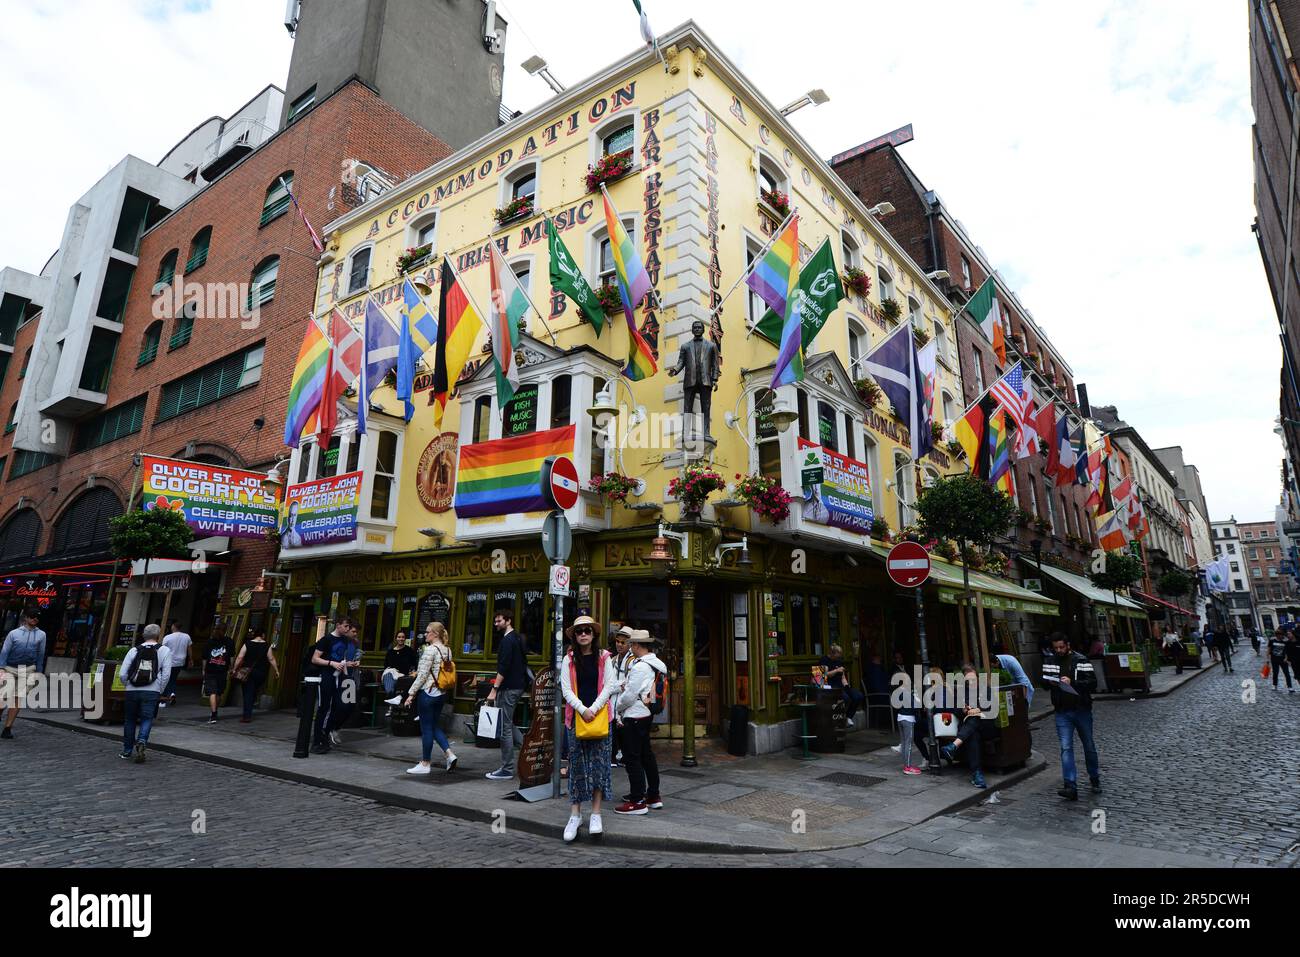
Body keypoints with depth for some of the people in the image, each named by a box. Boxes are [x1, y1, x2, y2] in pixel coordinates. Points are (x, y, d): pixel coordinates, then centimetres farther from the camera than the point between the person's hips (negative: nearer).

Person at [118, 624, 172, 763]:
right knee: (147, 719, 3)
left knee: (130, 720, 17)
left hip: (132, 691, 3)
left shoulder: (134, 650, 7)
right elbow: (166, 674, -4)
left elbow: (122, 674, 2)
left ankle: (127, 751, 27)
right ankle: (141, 741, -21)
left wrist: (128, 686, 19)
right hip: (152, 692, -3)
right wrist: (160, 691, 7)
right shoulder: (164, 651, 2)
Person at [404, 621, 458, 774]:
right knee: (435, 725, 18)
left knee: (426, 728, 3)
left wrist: (411, 694, -12)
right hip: (442, 693, 8)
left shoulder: (430, 649, -16)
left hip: (428, 692, -8)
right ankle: (449, 754, 8)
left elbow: (422, 675, -18)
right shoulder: (447, 649, 8)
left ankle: (425, 764, 13)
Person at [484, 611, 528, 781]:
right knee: (510, 724, 18)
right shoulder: (518, 638, 16)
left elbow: (503, 667, -22)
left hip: (508, 688, -10)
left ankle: (507, 770, 0)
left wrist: (494, 689, -21)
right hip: (518, 685, 10)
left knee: (505, 728, -4)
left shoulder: (507, 640, -14)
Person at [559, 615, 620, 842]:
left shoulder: (604, 658, 3)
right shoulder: (569, 660, 3)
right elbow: (566, 689, -2)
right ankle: (575, 815, 12)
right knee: (576, 763, 4)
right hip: (576, 716, 1)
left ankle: (596, 814, 9)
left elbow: (610, 685, -3)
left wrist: (594, 708, -12)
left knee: (599, 762, 1)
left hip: (600, 715, 0)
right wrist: (582, 710, -13)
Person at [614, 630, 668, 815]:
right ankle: (654, 796, 25)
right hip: (647, 714, 9)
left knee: (633, 758, -1)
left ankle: (637, 801, 5)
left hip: (635, 716, -9)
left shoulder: (640, 667, -20)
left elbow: (630, 695, -19)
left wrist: (618, 708, 0)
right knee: (647, 755, 17)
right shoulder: (657, 664, 7)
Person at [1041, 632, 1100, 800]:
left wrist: (1072, 682, -27)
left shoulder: (1080, 660, -8)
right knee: (1066, 748, -7)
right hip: (1062, 713, 2)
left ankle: (1095, 780, 36)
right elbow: (1044, 682, 13)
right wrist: (1050, 682, -9)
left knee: (1089, 747, 15)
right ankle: (1071, 786, -10)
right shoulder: (1049, 662, 4)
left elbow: (1092, 683, -14)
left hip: (1082, 710, -2)